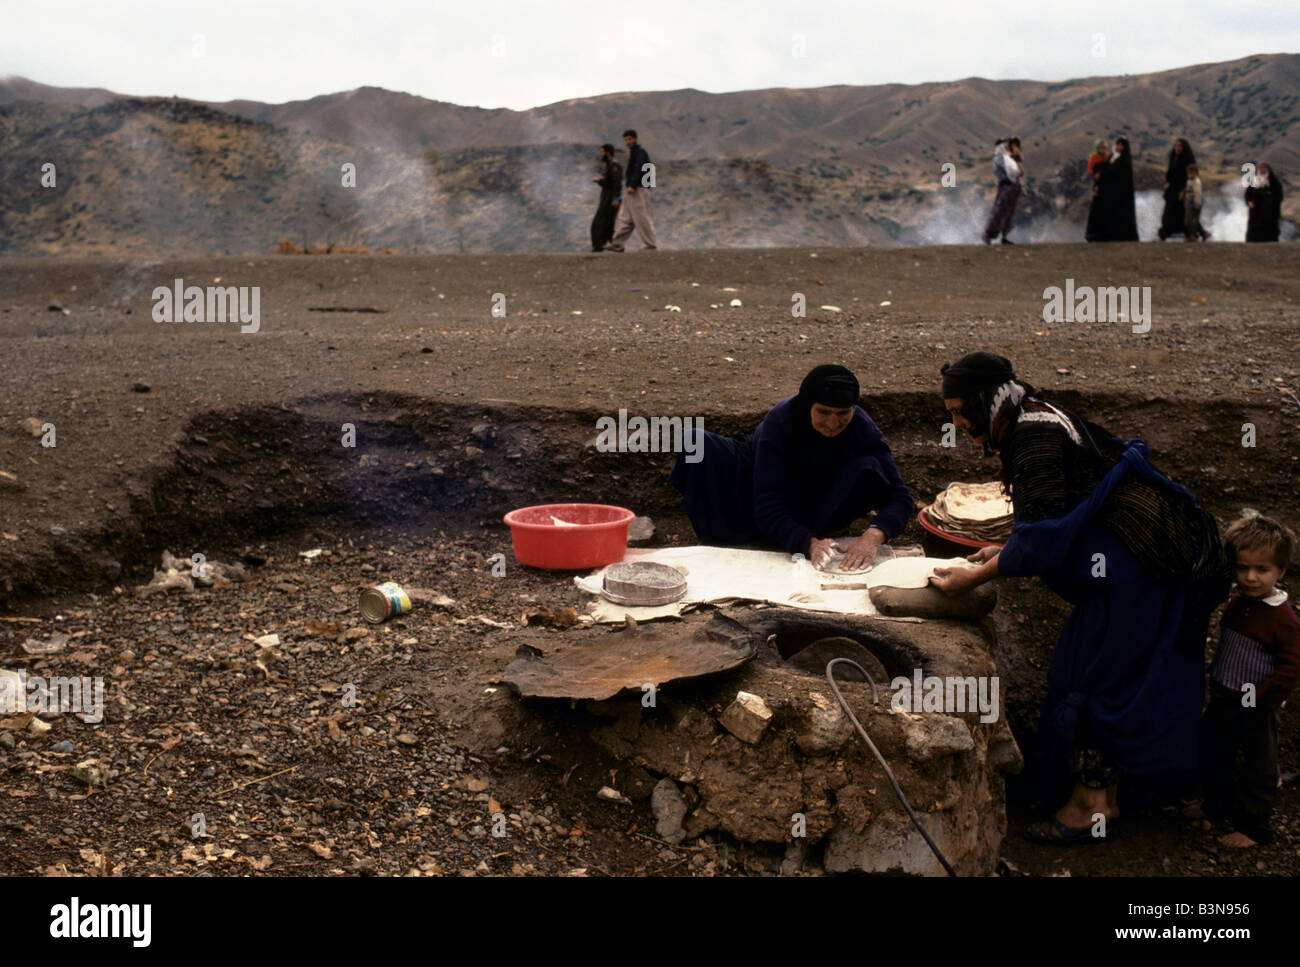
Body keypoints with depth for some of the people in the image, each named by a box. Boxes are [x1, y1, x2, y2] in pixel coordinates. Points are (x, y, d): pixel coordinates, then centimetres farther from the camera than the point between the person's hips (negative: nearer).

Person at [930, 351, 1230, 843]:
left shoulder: (1036, 438, -20)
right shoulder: (1040, 421, 11)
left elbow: (1043, 535, -22)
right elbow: (1053, 522, 19)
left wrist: (975, 576, -16)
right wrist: (1007, 551, 15)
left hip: (1129, 567, -10)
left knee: (1093, 678, -1)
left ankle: (1091, 803, 10)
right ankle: (1106, 793, 27)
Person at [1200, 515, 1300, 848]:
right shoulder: (1236, 604, -1)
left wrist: (1260, 697, -19)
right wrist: (1216, 677, 12)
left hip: (1256, 708, -7)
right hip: (1223, 701, 7)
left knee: (1258, 767, 9)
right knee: (1212, 754, 20)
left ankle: (1252, 827, 23)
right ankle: (1218, 808, 40)